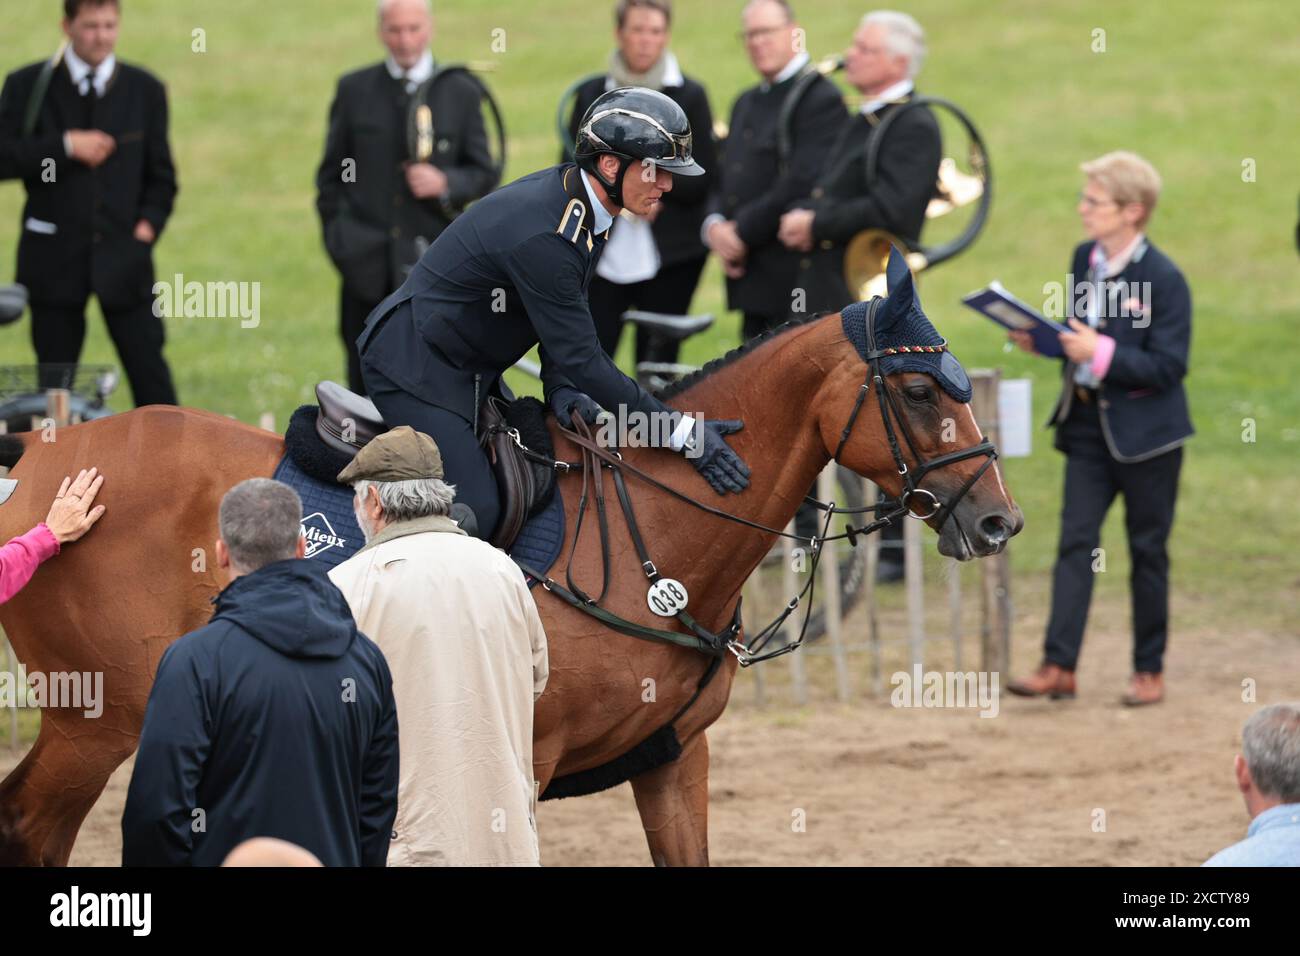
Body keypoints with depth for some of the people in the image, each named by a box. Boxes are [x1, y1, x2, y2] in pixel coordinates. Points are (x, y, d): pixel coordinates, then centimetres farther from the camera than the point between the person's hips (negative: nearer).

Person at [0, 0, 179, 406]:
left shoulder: (145, 90, 8)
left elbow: (160, 175, 12)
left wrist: (148, 224, -4)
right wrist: (65, 146, -15)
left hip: (122, 253, 1)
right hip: (54, 257, -1)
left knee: (149, 371, -5)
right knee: (55, 383, 5)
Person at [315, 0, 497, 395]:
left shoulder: (460, 92, 6)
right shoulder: (354, 89, 8)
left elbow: (484, 174, 7)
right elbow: (331, 173, 14)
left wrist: (445, 183, -13)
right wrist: (336, 234, 6)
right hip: (367, 263, 1)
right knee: (365, 379, 3)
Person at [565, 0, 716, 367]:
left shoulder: (689, 96, 3)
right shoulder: (591, 94, 8)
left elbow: (703, 179, 0)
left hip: (668, 257, -1)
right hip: (603, 256, 1)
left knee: (657, 365, 3)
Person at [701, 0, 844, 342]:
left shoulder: (820, 99, -9)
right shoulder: (746, 104, 21)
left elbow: (803, 183, -19)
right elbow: (724, 181, 20)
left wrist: (742, 232, -14)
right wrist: (714, 225, -2)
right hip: (752, 281, 9)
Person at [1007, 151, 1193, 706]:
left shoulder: (1164, 280, -15)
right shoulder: (1085, 259, 6)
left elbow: (1169, 367, -18)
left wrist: (1101, 353, -25)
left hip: (1145, 431, -6)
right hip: (1088, 426, 6)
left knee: (1146, 551, 5)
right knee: (1075, 542, -2)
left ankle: (1149, 670, 16)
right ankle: (1059, 665, -6)